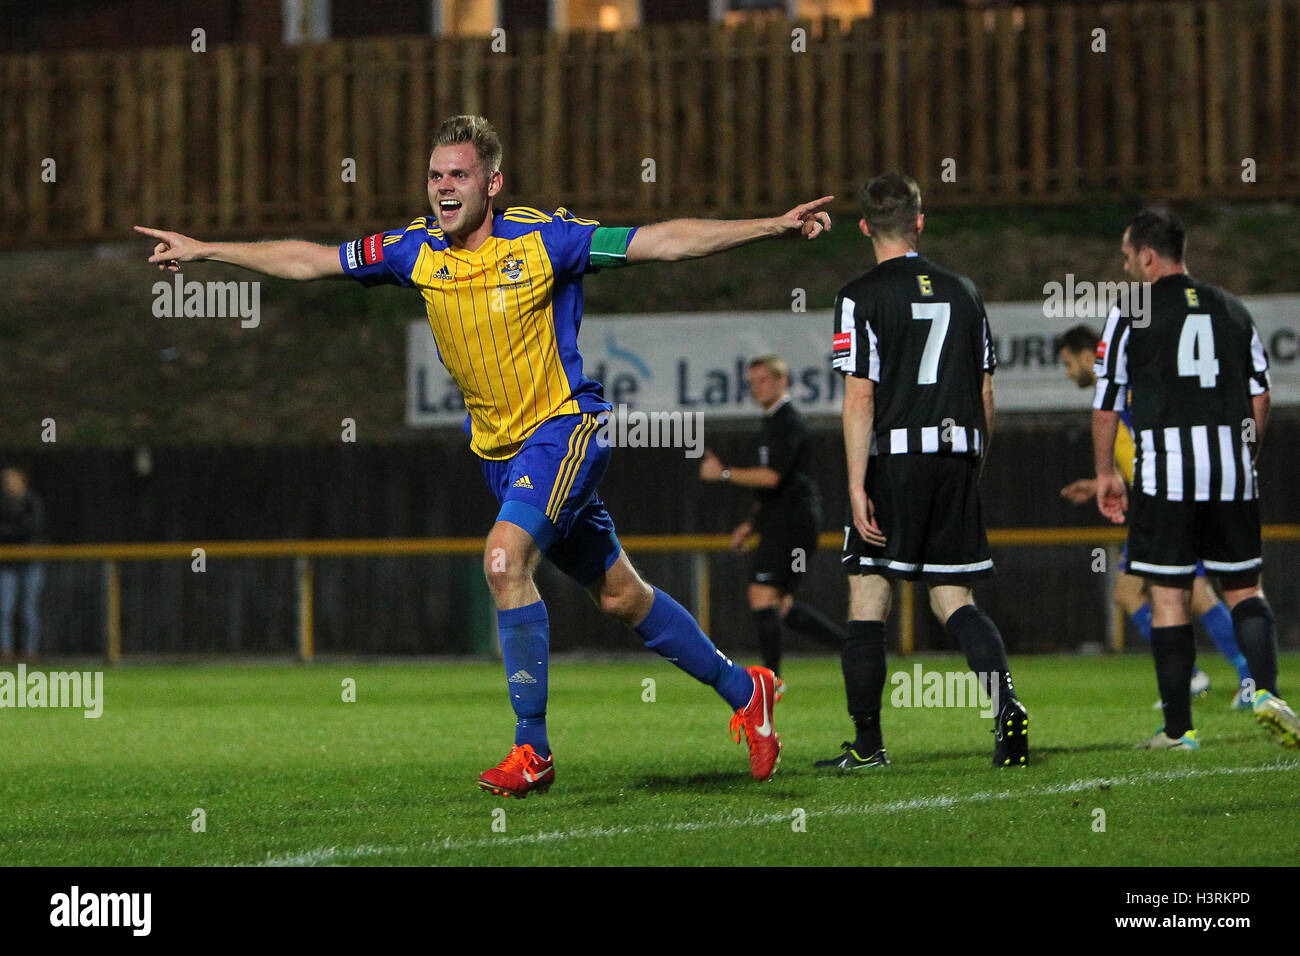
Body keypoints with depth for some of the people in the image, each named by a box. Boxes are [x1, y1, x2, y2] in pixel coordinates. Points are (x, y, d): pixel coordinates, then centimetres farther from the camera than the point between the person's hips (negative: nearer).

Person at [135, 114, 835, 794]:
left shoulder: (542, 238, -15)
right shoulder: (417, 250, -2)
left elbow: (662, 242, -14)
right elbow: (310, 260, 8)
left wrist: (773, 226, -20)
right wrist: (204, 250, 9)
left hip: (562, 427, -6)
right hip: (496, 448, 6)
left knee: (505, 560, -26)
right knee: (618, 595, 13)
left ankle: (532, 747, -17)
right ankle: (742, 689, 31)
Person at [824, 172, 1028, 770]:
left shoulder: (862, 297, -6)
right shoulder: (962, 292, 11)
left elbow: (860, 395, -12)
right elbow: (985, 393, 12)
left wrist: (857, 484, -13)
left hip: (893, 459, -5)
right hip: (957, 457, 5)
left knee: (867, 599, 4)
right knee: (953, 600, 9)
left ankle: (867, 744, 4)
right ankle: (1004, 699, -15)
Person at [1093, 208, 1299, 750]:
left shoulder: (1131, 315, 0)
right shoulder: (1232, 310, 13)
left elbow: (1106, 405, 3)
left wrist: (1106, 473, 14)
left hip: (1166, 470, -3)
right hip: (1232, 470, 3)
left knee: (1168, 597, 2)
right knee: (1244, 588, 11)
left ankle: (1178, 728, 2)